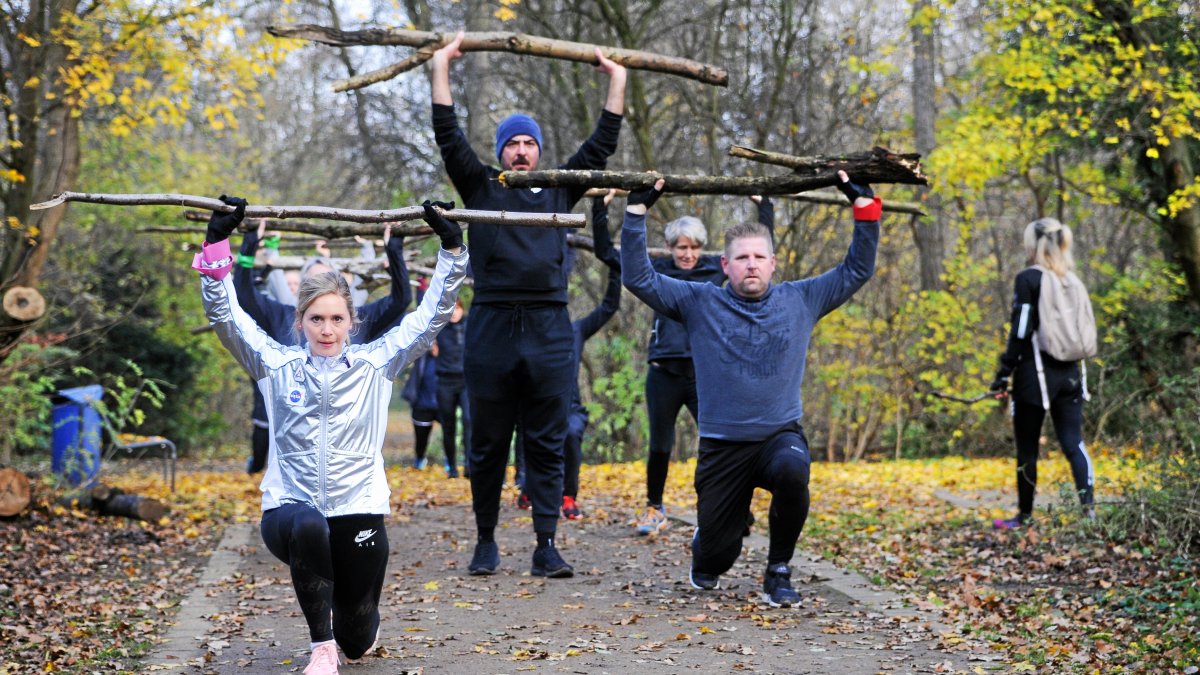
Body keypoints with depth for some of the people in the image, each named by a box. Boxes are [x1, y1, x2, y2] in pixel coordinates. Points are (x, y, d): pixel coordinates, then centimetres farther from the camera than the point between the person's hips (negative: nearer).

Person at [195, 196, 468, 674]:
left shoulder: (375, 364, 1)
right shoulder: (276, 366, 2)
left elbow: (432, 315, -1)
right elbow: (224, 314, -5)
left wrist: (451, 249, -8)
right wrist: (217, 243, -12)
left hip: (359, 513, 1)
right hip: (289, 510, -1)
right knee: (307, 528, -40)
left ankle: (348, 628, 48)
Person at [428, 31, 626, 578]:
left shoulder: (560, 191, 15)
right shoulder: (482, 188, 11)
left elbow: (601, 146, 17)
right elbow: (449, 138, 4)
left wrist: (616, 81, 17)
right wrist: (440, 68, 3)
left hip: (550, 332, 1)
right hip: (491, 330, -1)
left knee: (547, 446, 1)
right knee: (487, 446, 5)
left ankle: (546, 548, 1)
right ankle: (486, 542, 16)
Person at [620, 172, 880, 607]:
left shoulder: (800, 300, 6)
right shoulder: (700, 303, 1)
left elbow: (857, 270, 10)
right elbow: (638, 277, -3)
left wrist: (864, 206, 2)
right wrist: (638, 210, -9)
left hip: (780, 435, 0)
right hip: (721, 446, 0)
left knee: (792, 469, -37)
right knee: (715, 559, -1)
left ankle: (778, 571, -13)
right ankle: (708, 546, 41)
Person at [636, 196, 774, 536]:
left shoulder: (716, 269, 6)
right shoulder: (658, 271, 5)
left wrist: (764, 206, 10)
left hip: (705, 373, 0)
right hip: (664, 374, 0)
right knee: (659, 448, 9)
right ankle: (654, 508, 28)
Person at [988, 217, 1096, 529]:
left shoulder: (1028, 279, -9)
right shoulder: (1073, 280, 10)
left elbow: (1020, 331, -13)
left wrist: (1004, 373, -8)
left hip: (1035, 374, -6)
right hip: (1070, 374, 6)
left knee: (1027, 447, 4)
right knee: (1073, 442, 4)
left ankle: (1025, 514, 12)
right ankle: (1088, 502, -12)